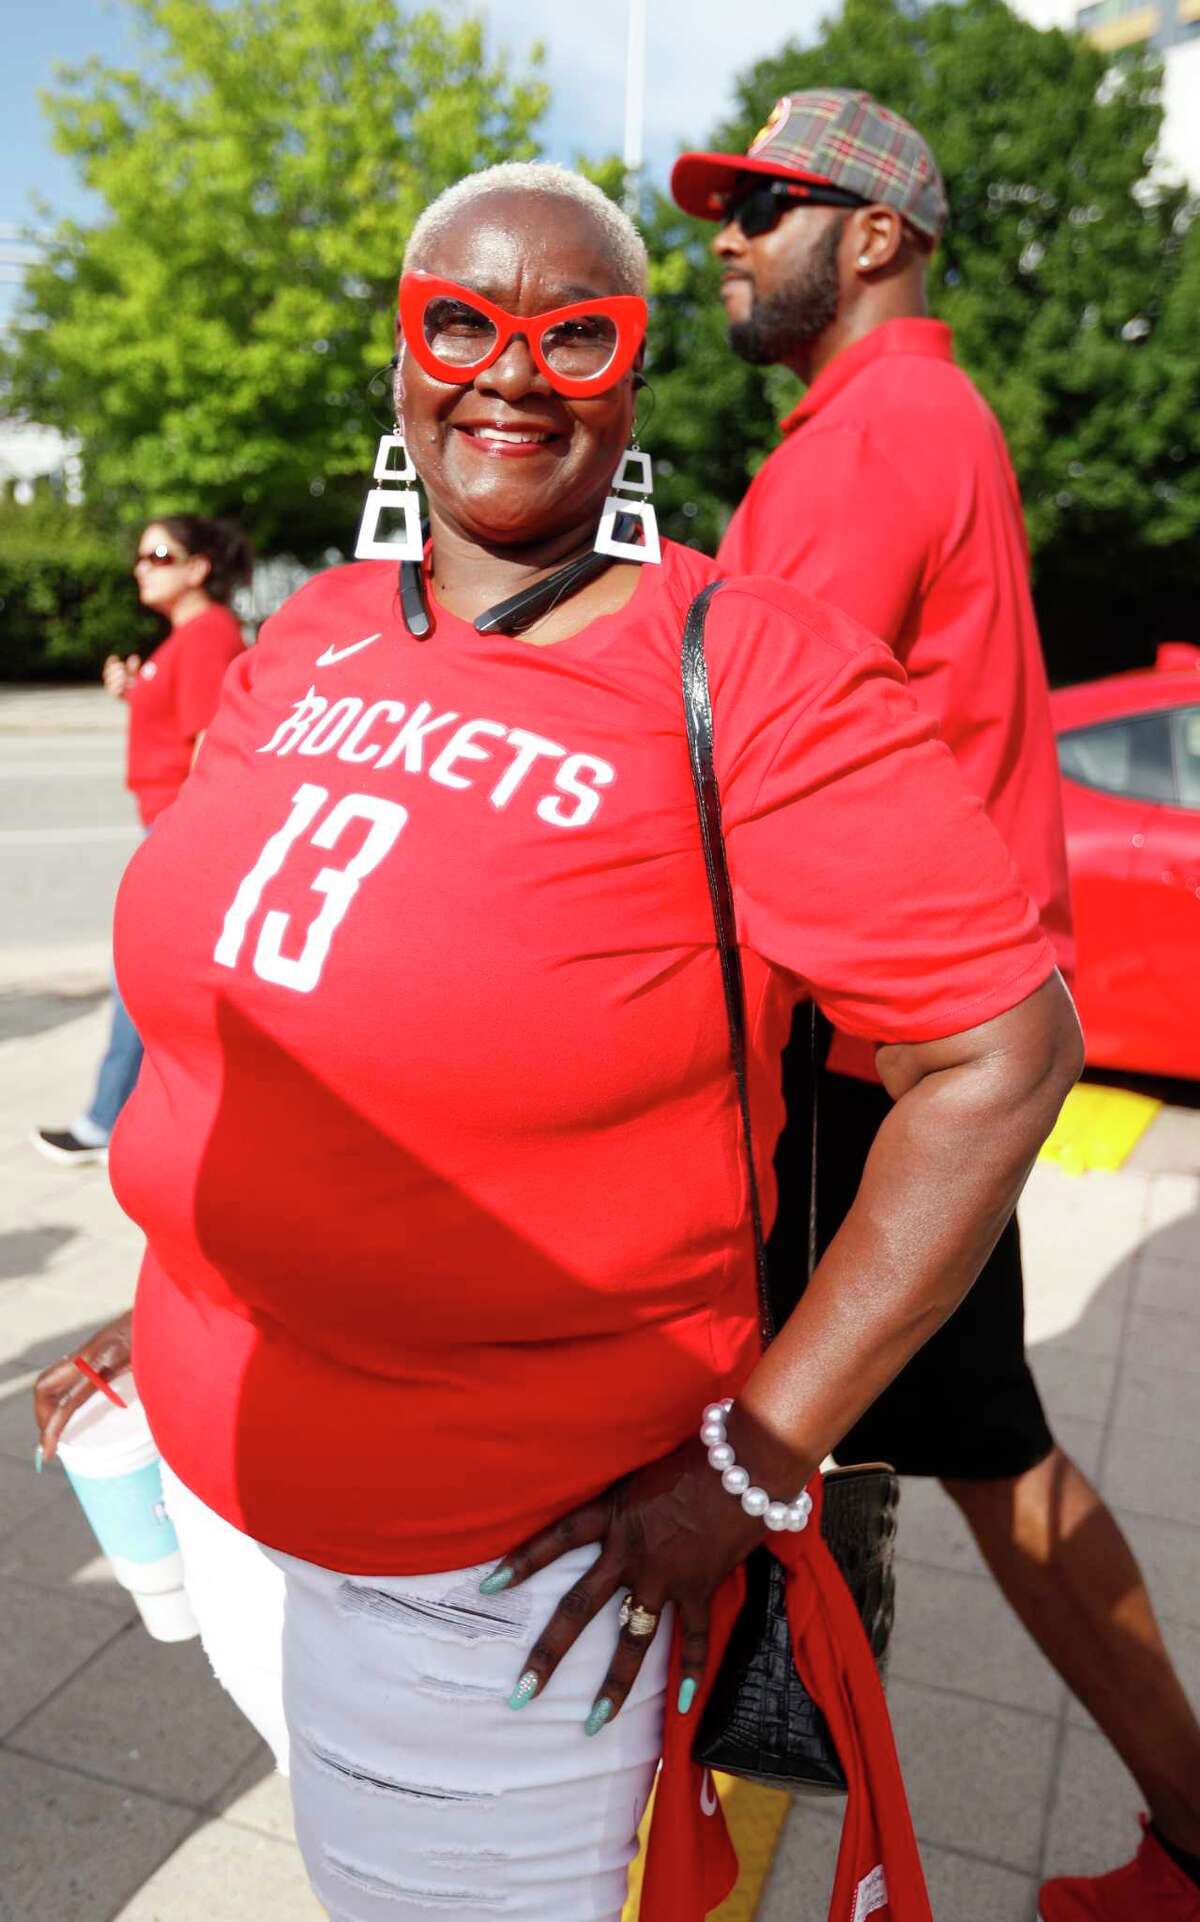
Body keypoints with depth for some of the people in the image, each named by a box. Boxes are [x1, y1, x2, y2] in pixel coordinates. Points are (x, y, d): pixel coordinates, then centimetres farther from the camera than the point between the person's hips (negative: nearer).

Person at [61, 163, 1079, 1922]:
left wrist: (754, 1470, -18)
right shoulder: (311, 639, 1)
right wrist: (176, 1304, 14)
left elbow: (1006, 1050, -19)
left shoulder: (750, 675, -18)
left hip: (522, 1551, -5)